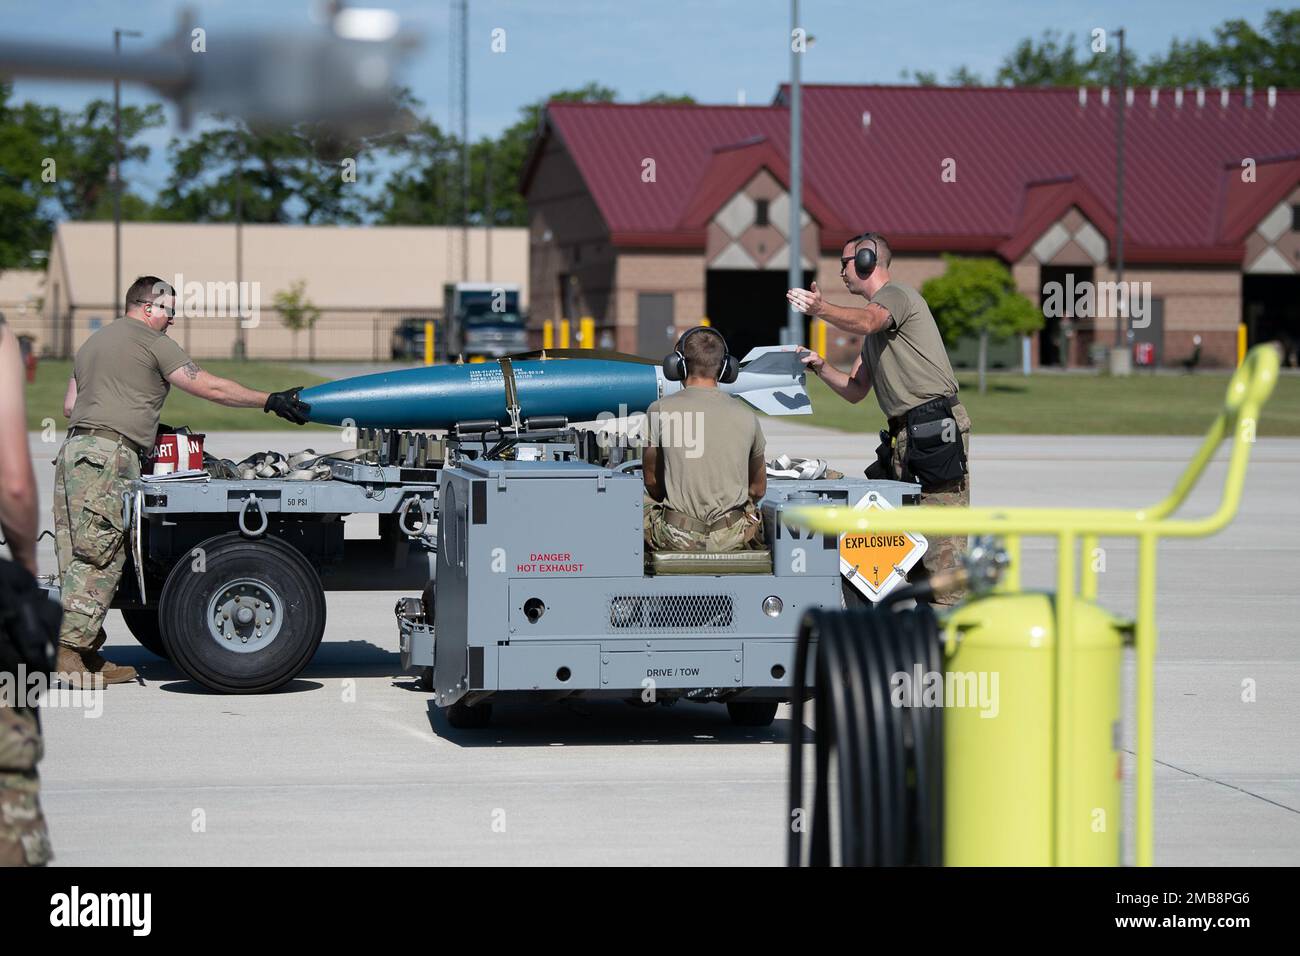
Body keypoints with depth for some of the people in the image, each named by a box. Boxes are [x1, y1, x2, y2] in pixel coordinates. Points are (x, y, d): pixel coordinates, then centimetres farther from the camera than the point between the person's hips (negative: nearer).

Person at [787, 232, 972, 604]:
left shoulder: (897, 295, -3)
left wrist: (821, 308, -43)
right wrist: (820, 366, 8)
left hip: (936, 427, -10)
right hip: (905, 432, 10)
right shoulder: (877, 316, 27)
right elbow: (856, 390, 25)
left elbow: (865, 322, -28)